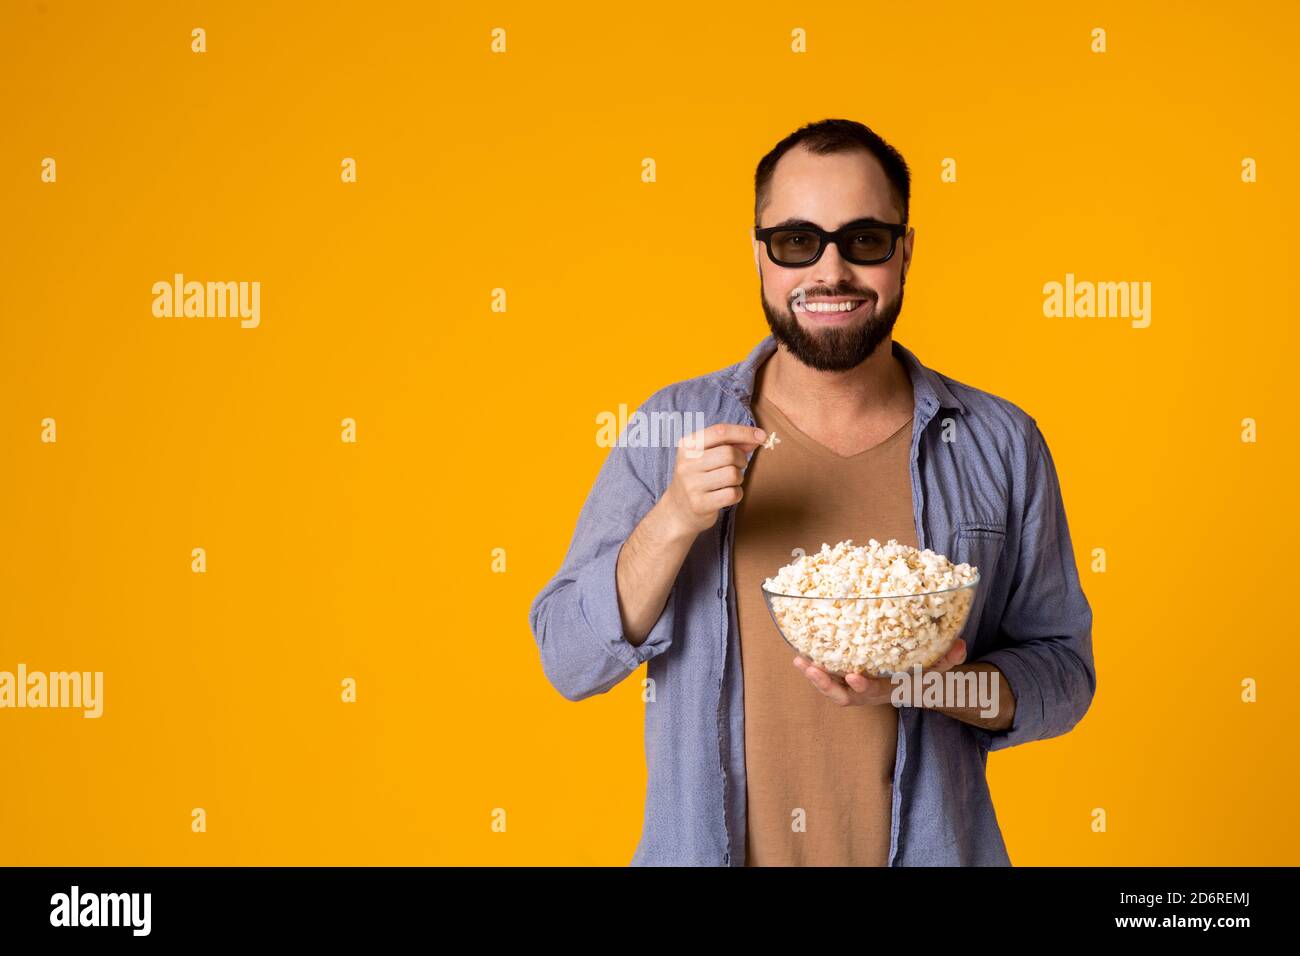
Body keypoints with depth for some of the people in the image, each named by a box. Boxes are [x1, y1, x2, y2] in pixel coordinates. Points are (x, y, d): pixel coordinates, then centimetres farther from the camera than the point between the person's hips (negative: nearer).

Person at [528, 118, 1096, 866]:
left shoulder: (1000, 445, -6)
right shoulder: (672, 428, -6)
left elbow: (1062, 671, -1)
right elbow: (569, 663, -7)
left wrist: (933, 683, -19)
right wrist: (675, 519, -22)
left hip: (928, 847, 0)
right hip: (706, 845, 0)